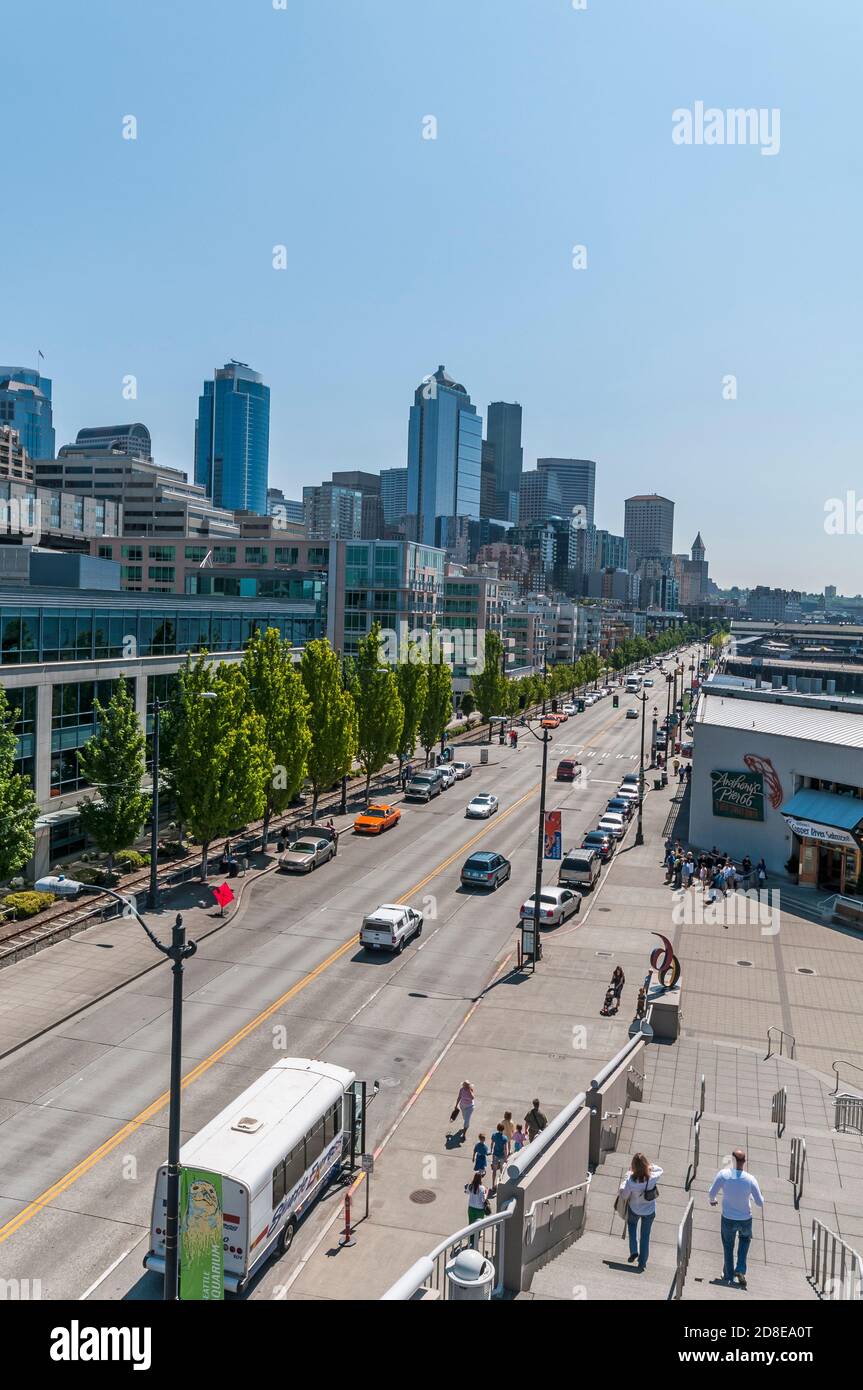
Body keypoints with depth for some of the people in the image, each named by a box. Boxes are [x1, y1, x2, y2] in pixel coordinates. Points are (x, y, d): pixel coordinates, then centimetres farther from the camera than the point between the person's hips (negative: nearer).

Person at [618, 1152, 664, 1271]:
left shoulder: (631, 1180, -34)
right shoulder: (652, 1178, -30)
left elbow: (623, 1194, -16)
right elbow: (660, 1170, -7)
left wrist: (627, 1176, -13)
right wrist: (650, 1166, -2)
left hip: (634, 1210, 0)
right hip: (649, 1211, 0)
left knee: (631, 1224, 32)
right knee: (645, 1235, 20)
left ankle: (634, 1251, 21)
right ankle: (642, 1262, 30)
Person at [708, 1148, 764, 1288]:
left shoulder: (723, 1174, -22)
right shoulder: (750, 1179, -21)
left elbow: (712, 1193, -14)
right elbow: (760, 1203, -13)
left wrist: (712, 1200, 8)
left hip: (728, 1219, 0)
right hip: (745, 1219, 1)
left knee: (728, 1247, 23)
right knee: (745, 1239, 32)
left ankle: (729, 1275, 35)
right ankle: (740, 1270, 22)